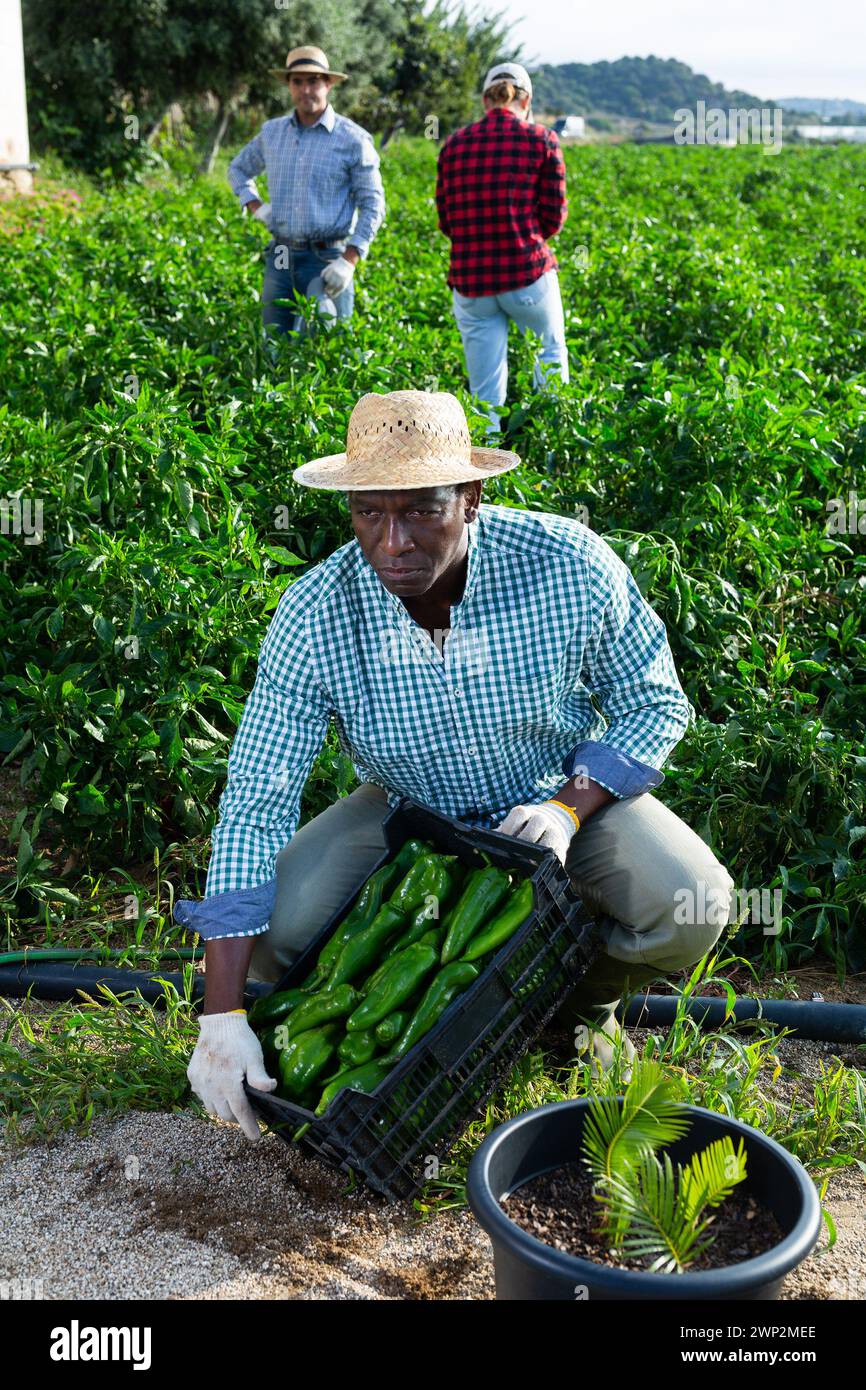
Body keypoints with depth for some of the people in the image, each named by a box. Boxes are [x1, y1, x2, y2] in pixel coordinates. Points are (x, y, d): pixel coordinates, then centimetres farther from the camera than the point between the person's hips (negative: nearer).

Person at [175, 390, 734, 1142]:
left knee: (688, 908, -26)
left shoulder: (570, 565, -26)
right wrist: (223, 1013, -31)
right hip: (408, 808, 1)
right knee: (279, 924, -22)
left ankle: (589, 997, 11)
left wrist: (568, 808, -27)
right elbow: (254, 805, -26)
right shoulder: (313, 620, -26)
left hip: (568, 792, 0)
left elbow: (654, 702, -9)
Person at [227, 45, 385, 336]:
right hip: (280, 257, 4)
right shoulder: (272, 132, 10)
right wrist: (254, 206, 8)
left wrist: (349, 261, -15)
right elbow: (238, 168, 28)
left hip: (327, 259, -4)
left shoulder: (353, 139, -4)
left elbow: (372, 206, -4)